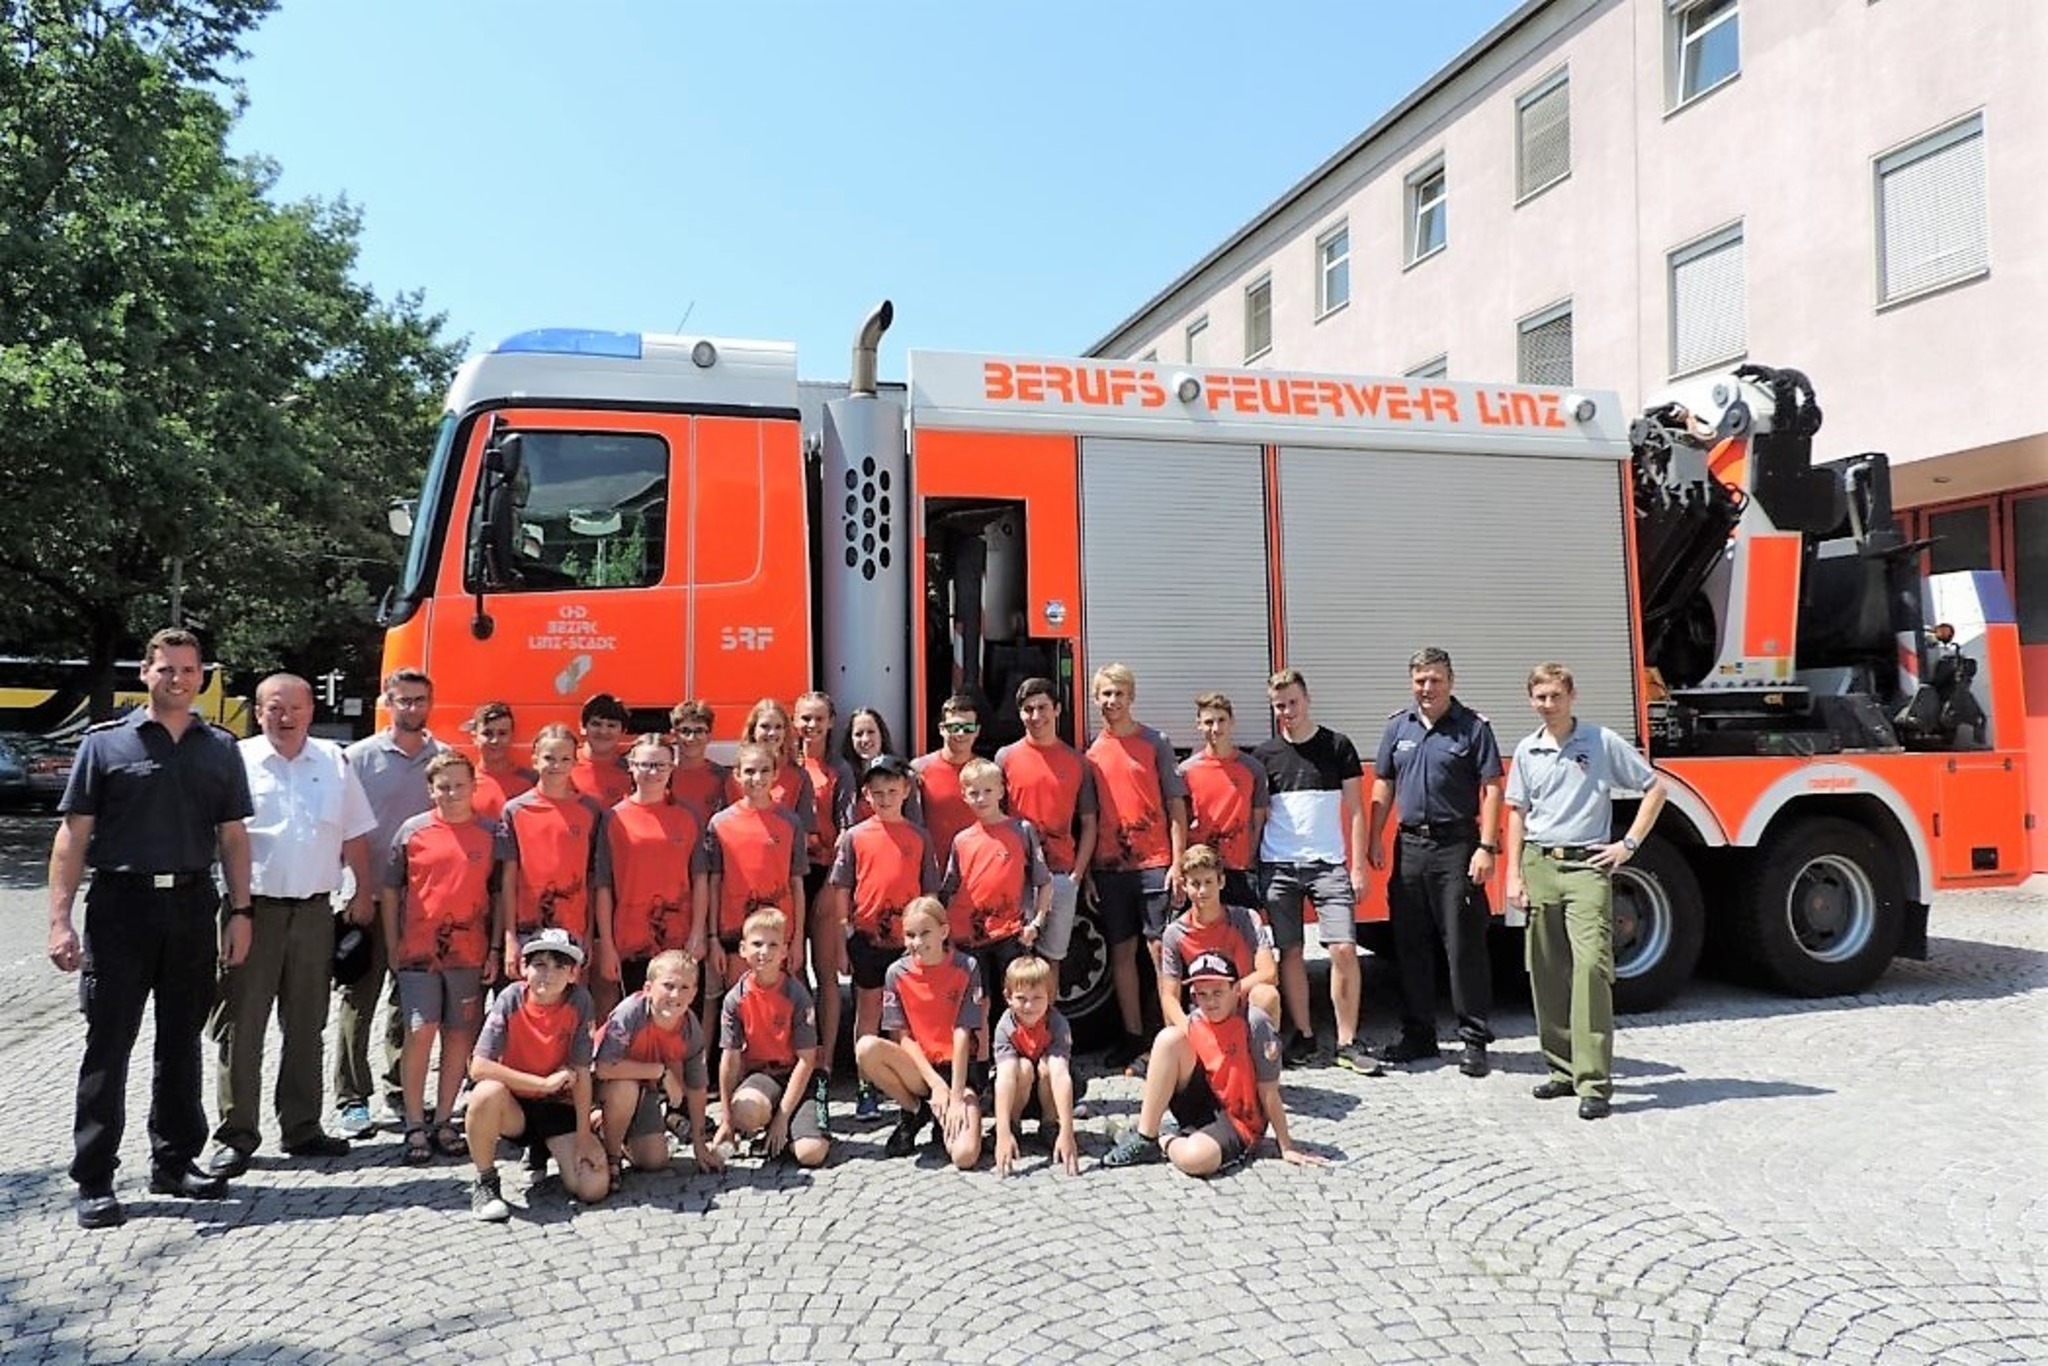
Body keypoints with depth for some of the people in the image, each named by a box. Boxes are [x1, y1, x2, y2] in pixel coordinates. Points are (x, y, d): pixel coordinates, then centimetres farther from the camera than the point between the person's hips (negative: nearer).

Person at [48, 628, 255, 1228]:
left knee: (182, 1042, 12)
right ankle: (94, 1180, 9)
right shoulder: (105, 743, 1)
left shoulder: (220, 749, 10)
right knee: (108, 1043, 0)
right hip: (121, 904, -3)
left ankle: (175, 1160, 24)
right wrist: (60, 919, -9)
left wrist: (240, 912, 5)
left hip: (193, 907, 3)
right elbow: (73, 835, -1)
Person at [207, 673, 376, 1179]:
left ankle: (301, 1128, 21)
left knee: (306, 1026, 11)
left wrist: (363, 892, 10)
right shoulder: (237, 762, -1)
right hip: (254, 909, -3)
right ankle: (235, 1135, 9)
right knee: (242, 1026, -1)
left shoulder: (333, 762, 10)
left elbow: (355, 834, 15)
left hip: (314, 910, 3)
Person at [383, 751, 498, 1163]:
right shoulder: (412, 831, 2)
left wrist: (495, 949, 4)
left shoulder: (491, 833, 4)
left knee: (459, 1036, 7)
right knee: (420, 1032, -6)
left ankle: (444, 1121, 20)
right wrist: (392, 946, 4)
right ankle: (415, 1126, 6)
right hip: (418, 951, -1)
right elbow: (391, 890, 7)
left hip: (469, 953, 2)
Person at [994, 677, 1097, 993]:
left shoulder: (1077, 762, 6)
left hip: (1062, 875, 2)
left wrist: (1078, 873, -1)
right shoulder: (1006, 757, 2)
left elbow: (1088, 824, 9)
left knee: (1052, 958, 11)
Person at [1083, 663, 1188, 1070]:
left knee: (1160, 950, -4)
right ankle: (1133, 1035, 18)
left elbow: (1176, 805, 1)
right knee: (1121, 952, 8)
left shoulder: (1156, 743, 2)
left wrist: (1177, 863, -7)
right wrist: (1087, 872, 6)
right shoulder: (1092, 752, 10)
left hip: (1154, 863, -3)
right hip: (1109, 867, 3)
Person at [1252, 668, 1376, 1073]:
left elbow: (1354, 810, 4)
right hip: (1278, 866, 1)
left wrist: (1358, 867, -2)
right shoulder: (1264, 755, 8)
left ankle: (1347, 1043, 0)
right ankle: (1303, 1035, 17)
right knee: (1290, 952, 4)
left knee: (1344, 949, -9)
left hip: (1328, 864, -1)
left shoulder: (1337, 746, 4)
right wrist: (1251, 870, 2)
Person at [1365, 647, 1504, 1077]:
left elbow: (1491, 790, -6)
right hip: (1409, 845, 5)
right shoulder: (1398, 726, 11)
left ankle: (1474, 1039, 6)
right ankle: (1418, 1035, 20)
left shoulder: (1473, 727, -2)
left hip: (1456, 845, -5)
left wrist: (1486, 848, -13)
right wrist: (1374, 840, 9)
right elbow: (1383, 785, 15)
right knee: (1410, 945, 10)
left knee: (1464, 945, -2)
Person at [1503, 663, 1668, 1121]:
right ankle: (1563, 1069, 19)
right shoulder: (1527, 750, 11)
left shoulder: (1603, 742, 0)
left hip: (1586, 866, -4)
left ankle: (1594, 1084, -12)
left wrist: (1628, 844, -1)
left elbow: (1655, 788, 6)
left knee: (1591, 965, -15)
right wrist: (1513, 874, 6)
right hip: (1538, 865, 4)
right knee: (1545, 973, 7)